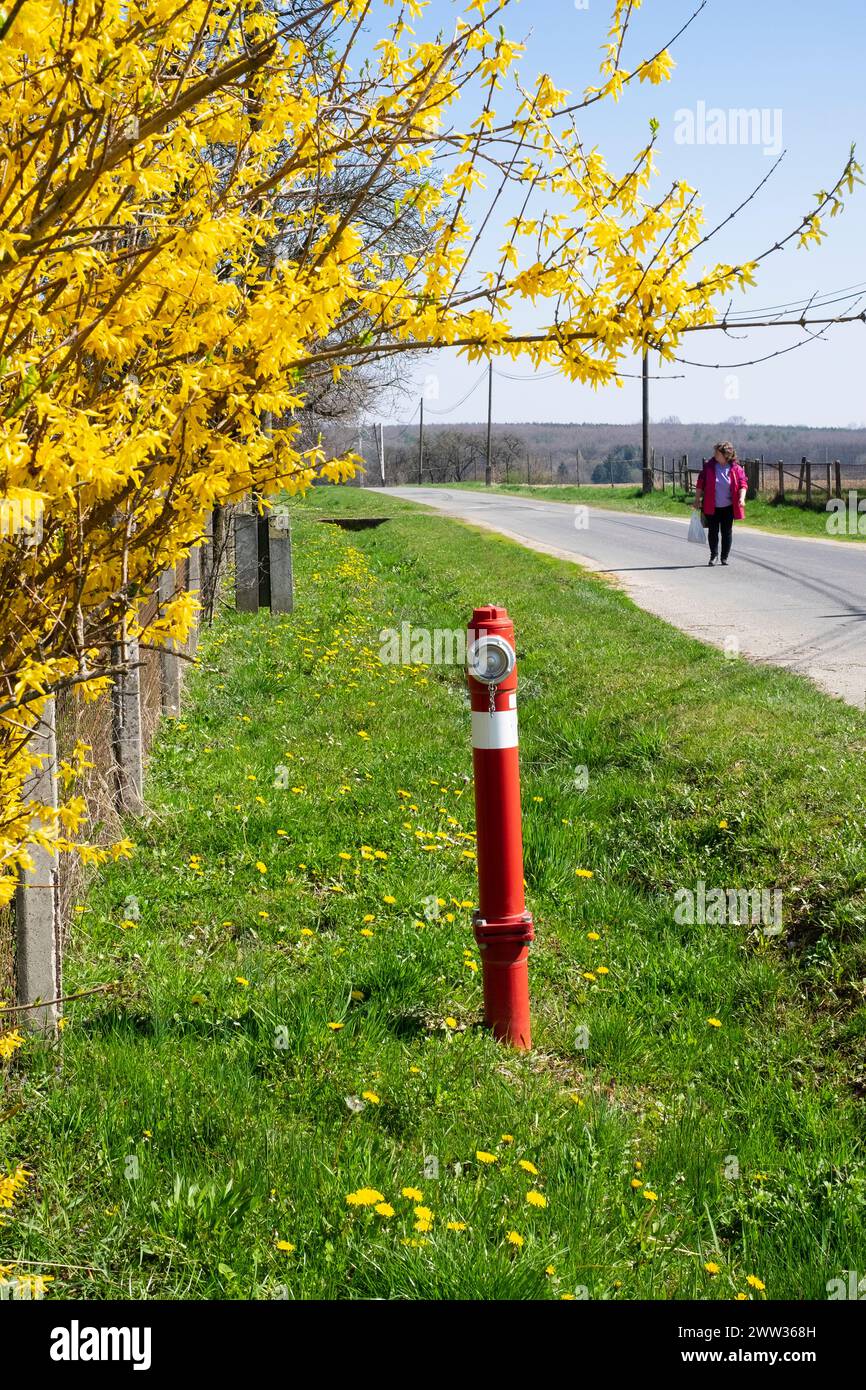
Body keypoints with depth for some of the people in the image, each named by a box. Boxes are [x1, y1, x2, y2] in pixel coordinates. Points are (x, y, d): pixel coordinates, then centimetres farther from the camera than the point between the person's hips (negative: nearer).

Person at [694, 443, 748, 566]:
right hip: (712, 506, 0)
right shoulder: (709, 466, -2)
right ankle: (714, 555, 17)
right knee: (713, 531, 4)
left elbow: (743, 483, -4)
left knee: (727, 532, 5)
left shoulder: (736, 468, -4)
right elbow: (700, 483, 3)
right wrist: (697, 499, 1)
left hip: (728, 507, 0)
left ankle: (725, 557, 16)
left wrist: (742, 498, -19)